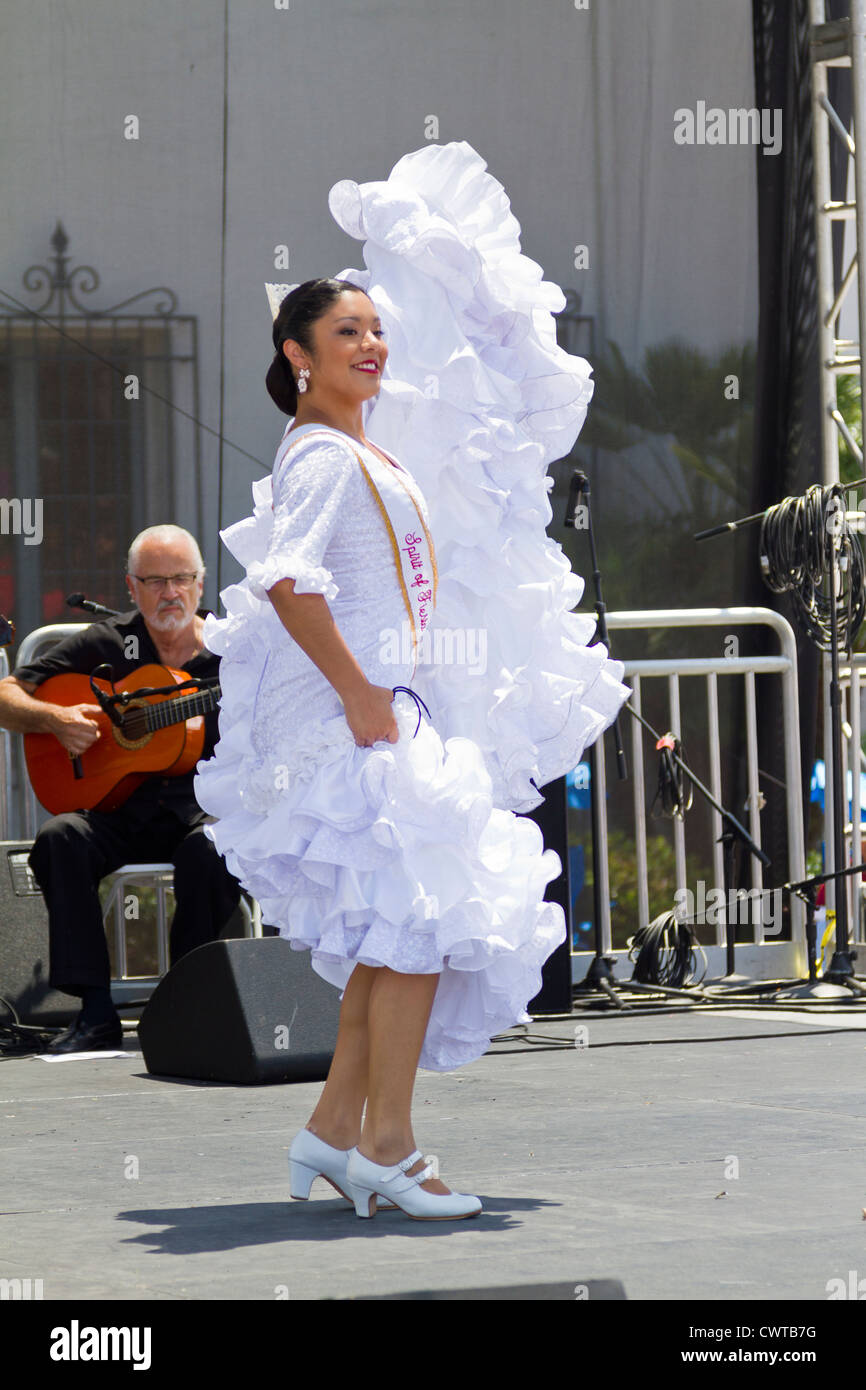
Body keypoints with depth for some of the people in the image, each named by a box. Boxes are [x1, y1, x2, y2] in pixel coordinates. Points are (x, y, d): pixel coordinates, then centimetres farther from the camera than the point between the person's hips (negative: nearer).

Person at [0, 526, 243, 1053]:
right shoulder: (105, 644, 6)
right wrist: (54, 719, -14)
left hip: (203, 801, -2)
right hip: (118, 803, 2)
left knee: (210, 848, -36)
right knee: (60, 840, -29)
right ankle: (96, 1013, -26)